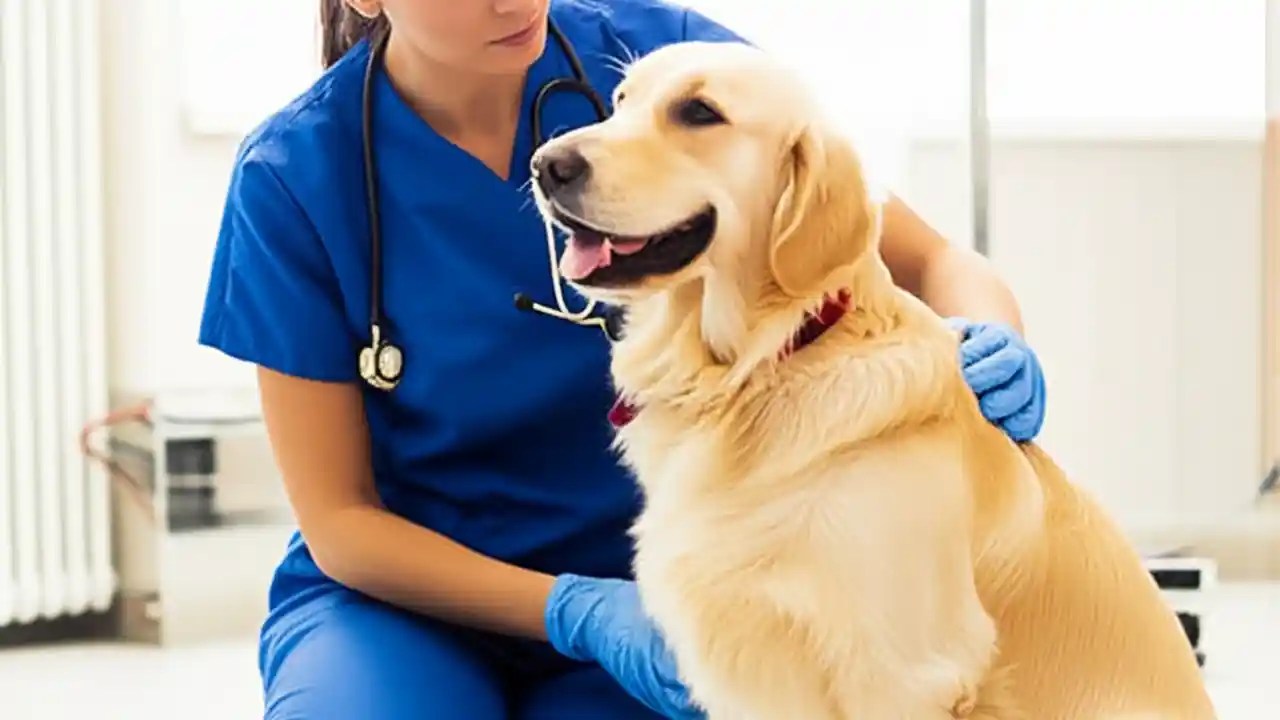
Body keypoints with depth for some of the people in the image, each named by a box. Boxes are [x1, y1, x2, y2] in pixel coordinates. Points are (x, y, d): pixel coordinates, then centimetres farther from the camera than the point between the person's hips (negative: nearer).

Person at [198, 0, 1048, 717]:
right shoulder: (294, 176, -11)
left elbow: (930, 261, -2)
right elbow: (338, 519, -6)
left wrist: (993, 343, -25)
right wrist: (573, 610, -19)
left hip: (648, 599, 1)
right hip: (405, 594, 0)